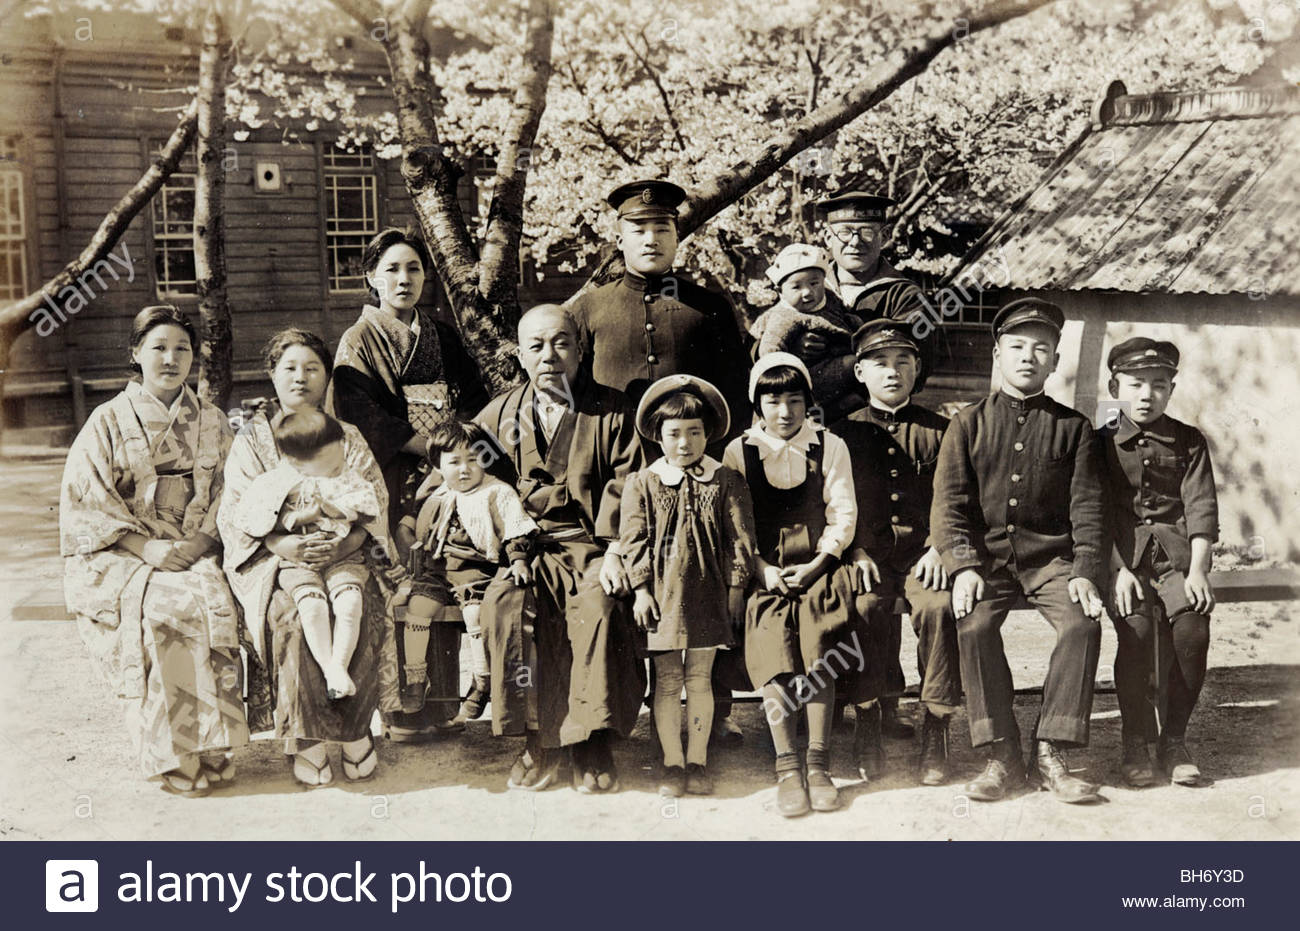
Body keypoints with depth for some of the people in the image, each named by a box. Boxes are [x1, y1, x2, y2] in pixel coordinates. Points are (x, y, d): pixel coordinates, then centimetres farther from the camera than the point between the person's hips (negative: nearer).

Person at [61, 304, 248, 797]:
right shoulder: (108, 421, 5)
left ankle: (210, 749, -22)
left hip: (194, 554, 2)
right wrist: (148, 548, -16)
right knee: (165, 606, -33)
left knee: (215, 600, -30)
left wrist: (201, 543, -12)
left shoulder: (211, 423, 14)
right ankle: (171, 757, -23)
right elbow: (84, 502, -3)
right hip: (116, 559, -2)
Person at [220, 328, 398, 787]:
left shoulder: (347, 437, 15)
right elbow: (235, 512, 0)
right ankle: (306, 736, -21)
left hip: (342, 554, 1)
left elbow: (375, 503, 2)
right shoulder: (252, 437, 12)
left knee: (359, 610, -30)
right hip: (274, 558, -1)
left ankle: (353, 727, -14)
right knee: (291, 613, -32)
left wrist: (346, 542, -19)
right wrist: (281, 544, -20)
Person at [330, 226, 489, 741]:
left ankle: (441, 704, 5)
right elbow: (363, 418, -6)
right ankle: (397, 711, -6)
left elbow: (476, 402, 16)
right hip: (392, 483, -4)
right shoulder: (360, 341, 7)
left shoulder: (444, 338, 20)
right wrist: (428, 445, -13)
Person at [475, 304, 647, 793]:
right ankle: (537, 742, -16)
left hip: (591, 546, -2)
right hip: (525, 550, 2)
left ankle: (594, 742, -19)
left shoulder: (613, 411, 8)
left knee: (600, 606, -33)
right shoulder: (498, 415, 16)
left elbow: (625, 488, 1)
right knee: (506, 605, -29)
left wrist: (615, 551, -14)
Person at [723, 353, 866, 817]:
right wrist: (761, 569, -7)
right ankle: (787, 765, -17)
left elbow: (843, 514, 6)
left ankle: (818, 762, -14)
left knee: (818, 642, -21)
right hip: (765, 571, 0)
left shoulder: (830, 447, 9)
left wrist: (817, 565, -7)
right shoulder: (739, 451, 9)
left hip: (817, 566, 0)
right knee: (772, 642, -22)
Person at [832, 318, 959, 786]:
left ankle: (935, 729, -17)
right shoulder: (842, 434, 13)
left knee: (939, 606, -31)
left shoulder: (939, 430, 14)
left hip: (924, 553, 0)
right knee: (865, 606, -32)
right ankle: (868, 724, -15)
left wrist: (939, 547, -9)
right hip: (868, 554, 0)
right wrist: (856, 551, -6)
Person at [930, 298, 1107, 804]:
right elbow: (948, 503, 1)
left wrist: (1084, 572, -10)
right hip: (986, 555, 0)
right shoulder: (969, 423, 7)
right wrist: (964, 566, -14)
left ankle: (1050, 753, -16)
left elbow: (1087, 507, 4)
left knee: (1083, 622, -27)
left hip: (1051, 556, 1)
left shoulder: (1072, 427, 9)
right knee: (974, 625, -28)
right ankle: (1003, 755, -16)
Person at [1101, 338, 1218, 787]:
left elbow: (1202, 508, 3)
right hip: (1124, 556, -1)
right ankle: (1135, 741, -9)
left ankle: (1174, 739, -8)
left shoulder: (1189, 442, 12)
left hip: (1177, 554, 1)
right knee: (1136, 627, -27)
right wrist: (1120, 570, -12)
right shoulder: (1101, 443, 8)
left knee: (1192, 627, -25)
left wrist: (1197, 570, -11)